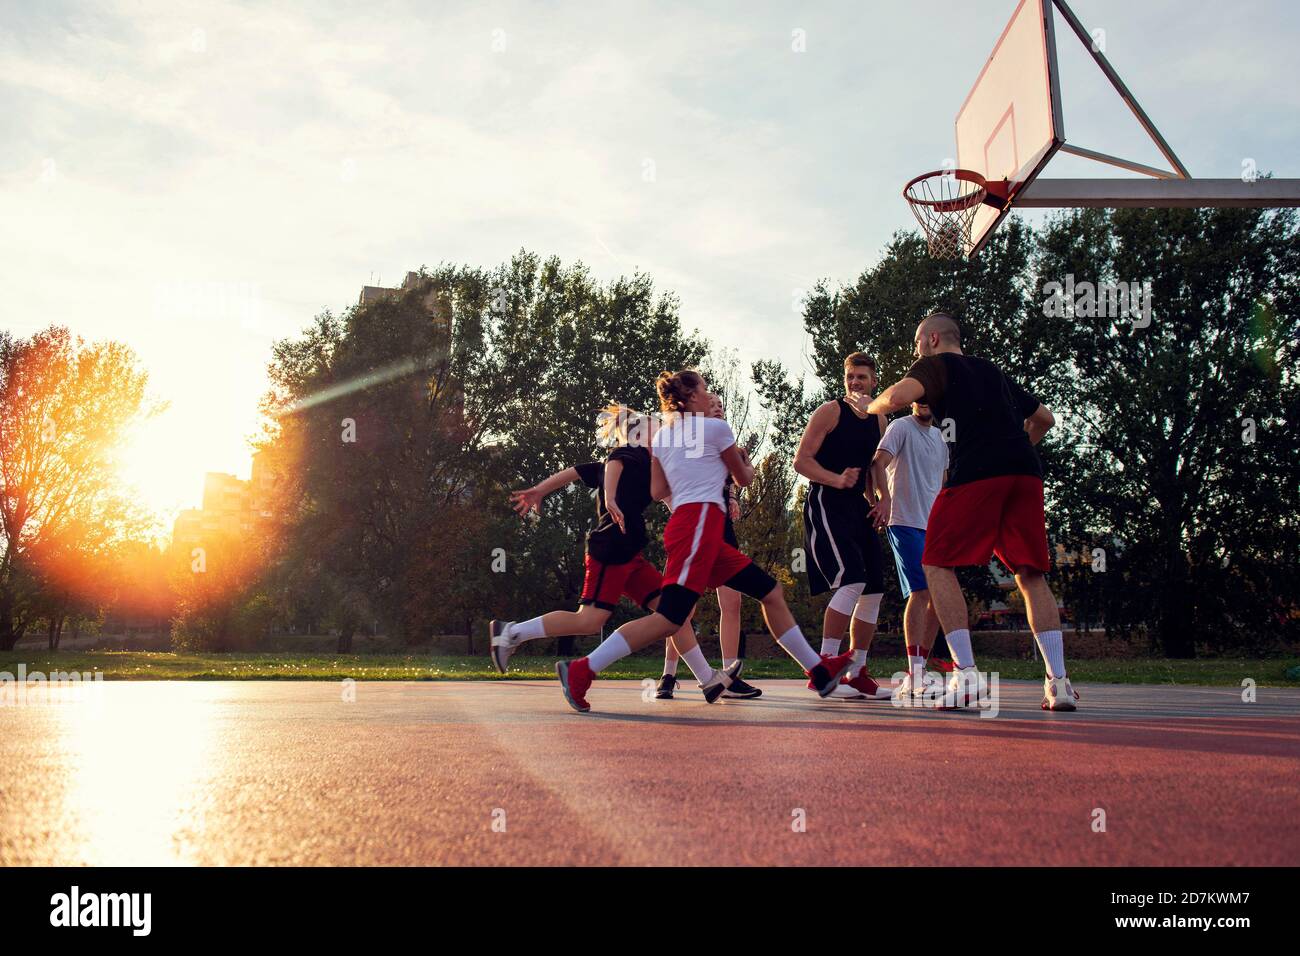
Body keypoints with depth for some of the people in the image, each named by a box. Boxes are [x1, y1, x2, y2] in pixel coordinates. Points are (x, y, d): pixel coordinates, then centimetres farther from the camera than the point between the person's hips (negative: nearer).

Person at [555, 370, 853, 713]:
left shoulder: (661, 436, 19)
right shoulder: (716, 427, 1)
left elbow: (657, 492, 13)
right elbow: (743, 478, 13)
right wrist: (747, 464, 36)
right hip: (700, 520, -9)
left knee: (771, 592, 12)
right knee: (669, 618, -17)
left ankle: (819, 672, 16)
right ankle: (582, 670, -18)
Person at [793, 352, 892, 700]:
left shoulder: (878, 420, 16)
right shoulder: (829, 411, -5)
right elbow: (801, 461, -10)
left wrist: (877, 501, 9)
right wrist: (837, 479, -25)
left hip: (858, 507, 8)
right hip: (826, 503, -8)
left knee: (874, 590, 5)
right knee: (852, 582, -21)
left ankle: (857, 674, 14)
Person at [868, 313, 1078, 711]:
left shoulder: (936, 365, 12)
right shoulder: (993, 372, 31)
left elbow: (897, 397, -8)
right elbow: (1044, 417, 37)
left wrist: (869, 407, 12)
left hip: (975, 472, -6)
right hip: (1026, 472, 6)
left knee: (937, 564, 3)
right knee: (1030, 574, 8)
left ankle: (966, 672, -8)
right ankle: (1058, 681, 0)